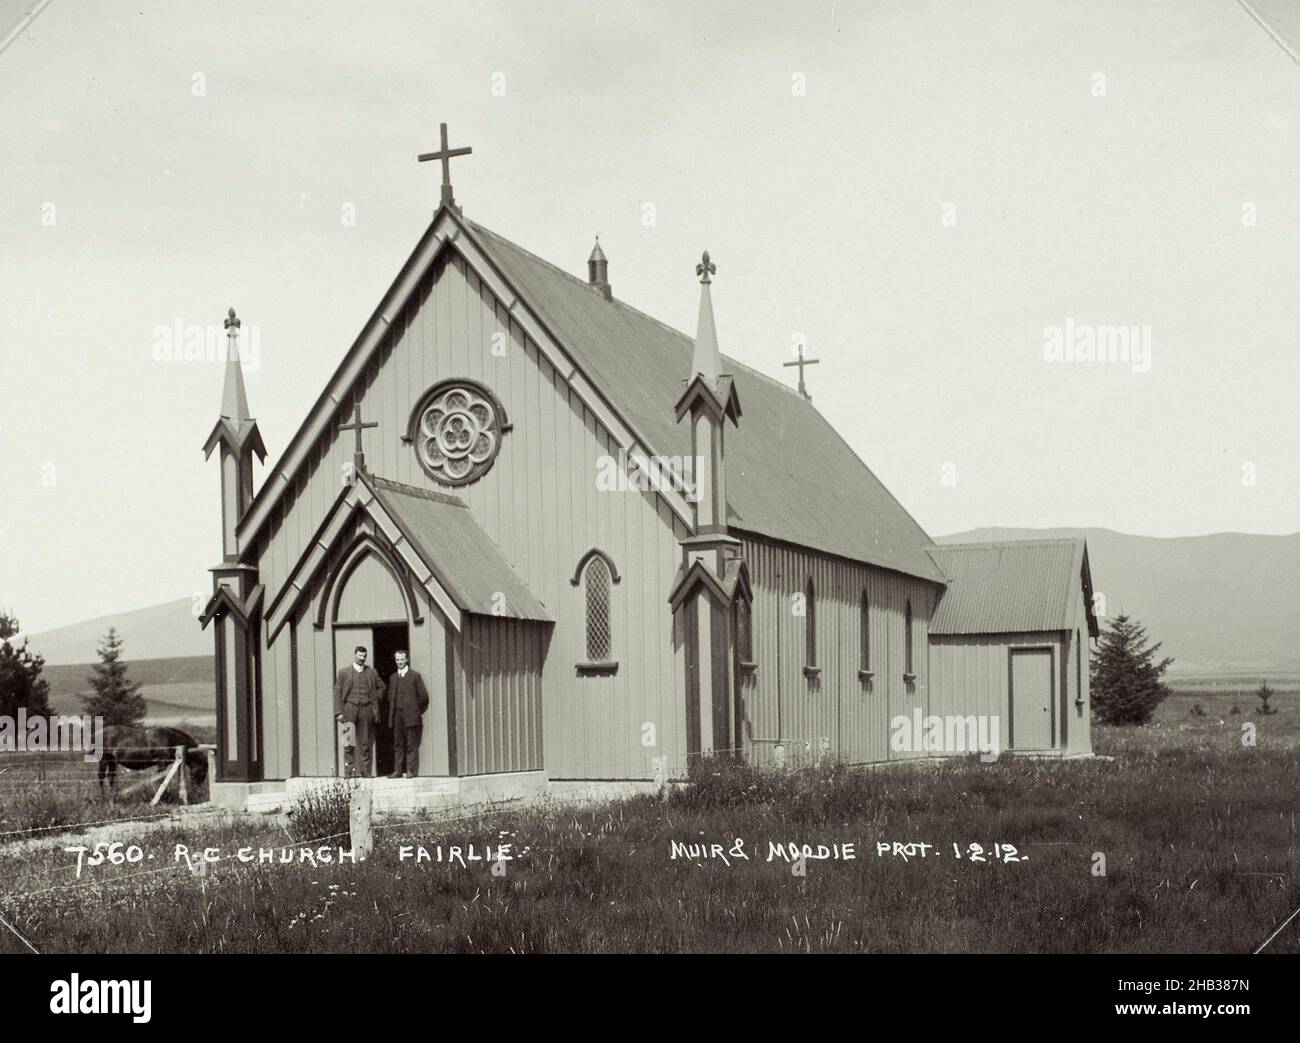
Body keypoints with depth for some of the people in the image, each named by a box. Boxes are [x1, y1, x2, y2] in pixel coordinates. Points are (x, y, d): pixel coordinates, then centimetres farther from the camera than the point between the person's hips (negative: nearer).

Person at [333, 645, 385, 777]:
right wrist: (338, 712, -5)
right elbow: (337, 693, 4)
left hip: (367, 710, 1)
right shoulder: (344, 672, 7)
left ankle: (365, 771, 4)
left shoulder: (371, 672, 13)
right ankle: (350, 770, 0)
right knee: (349, 743, -3)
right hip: (350, 709, -1)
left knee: (366, 742, 1)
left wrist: (375, 699, 10)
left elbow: (381, 687, 25)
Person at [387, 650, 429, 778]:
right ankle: (398, 770, 6)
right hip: (397, 716, 5)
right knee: (398, 744, 5)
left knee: (412, 745, -5)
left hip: (411, 716, -5)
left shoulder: (415, 675, 1)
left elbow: (423, 696, -1)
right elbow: (390, 697, 19)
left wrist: (418, 711, 1)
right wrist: (392, 712, 9)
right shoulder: (393, 678, 15)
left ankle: (411, 771, -6)